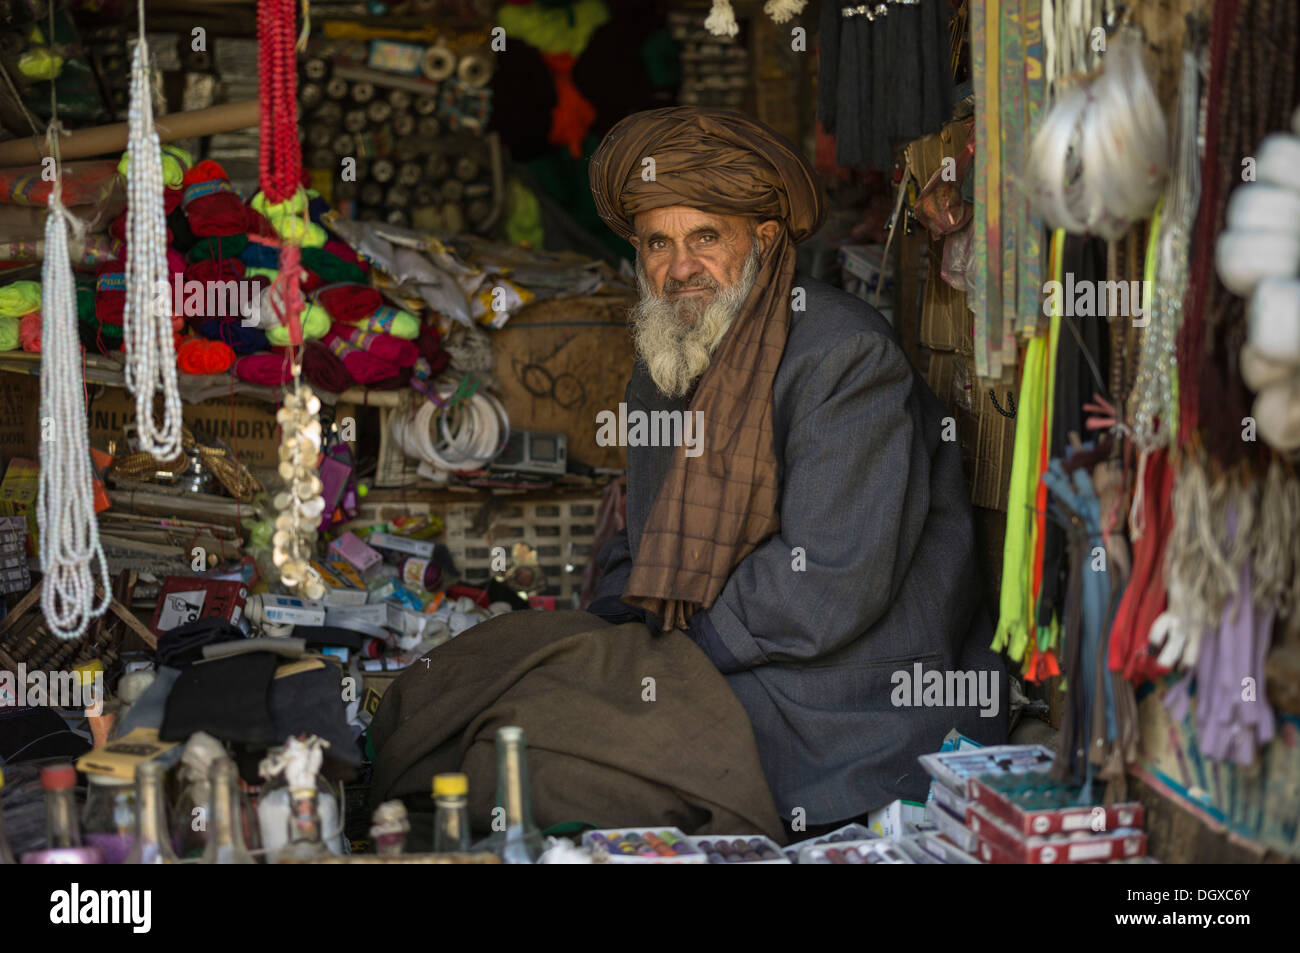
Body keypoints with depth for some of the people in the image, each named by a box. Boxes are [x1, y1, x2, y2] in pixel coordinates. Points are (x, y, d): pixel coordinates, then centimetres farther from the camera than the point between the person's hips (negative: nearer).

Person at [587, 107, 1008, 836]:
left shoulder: (845, 354, -17)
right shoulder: (661, 374, 11)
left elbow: (831, 591, -22)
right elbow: (638, 552, 20)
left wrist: (668, 638, -13)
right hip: (735, 687, 8)